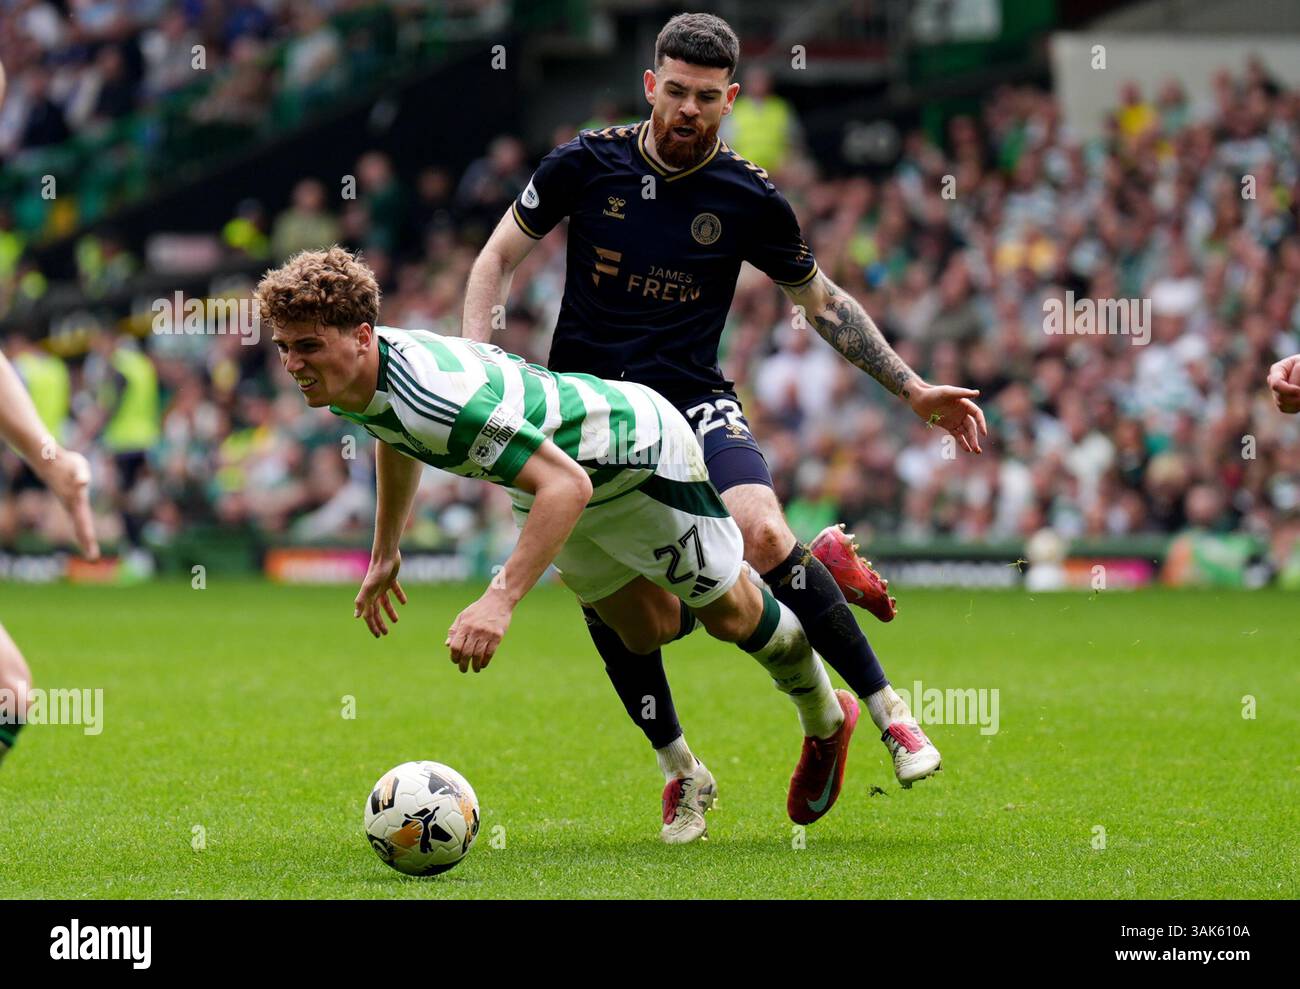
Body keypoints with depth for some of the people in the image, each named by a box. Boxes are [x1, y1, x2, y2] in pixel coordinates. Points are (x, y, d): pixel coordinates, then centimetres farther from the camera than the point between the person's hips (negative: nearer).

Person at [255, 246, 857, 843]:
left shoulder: (436, 396, -45)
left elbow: (567, 485, -47)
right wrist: (385, 555, 16)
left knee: (730, 617, 13)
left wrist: (500, 600, -54)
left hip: (639, 450, -7)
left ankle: (825, 716, 39)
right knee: (647, 628, 19)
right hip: (561, 468, 7)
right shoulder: (343, 386, -16)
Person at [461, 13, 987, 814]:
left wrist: (915, 390, 7)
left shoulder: (751, 199, -3)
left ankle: (885, 705, -13)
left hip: (692, 399, -1)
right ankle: (680, 768, 14)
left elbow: (823, 302, 11)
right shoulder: (586, 163, -3)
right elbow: (498, 258, 8)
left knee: (764, 536, -28)